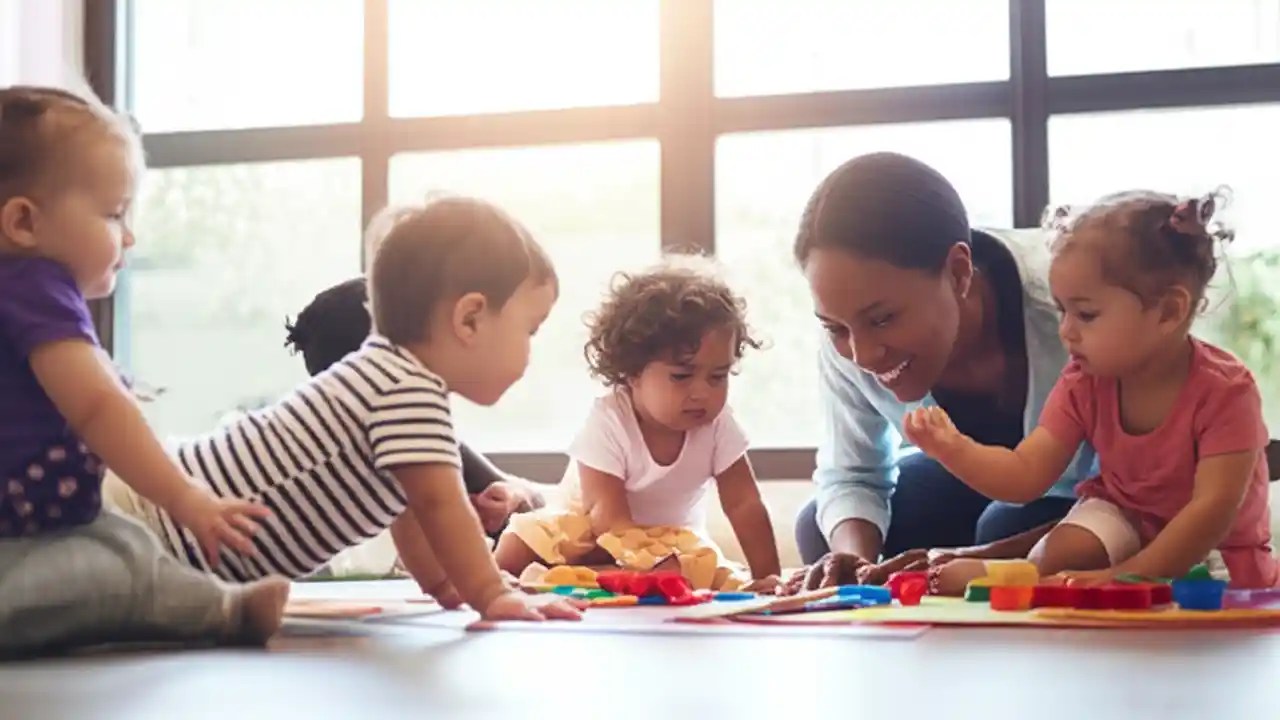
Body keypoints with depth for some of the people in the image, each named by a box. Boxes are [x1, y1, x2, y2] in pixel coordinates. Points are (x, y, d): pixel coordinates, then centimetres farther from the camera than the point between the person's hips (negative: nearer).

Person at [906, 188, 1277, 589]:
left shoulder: (1225, 391, -26)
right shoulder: (1084, 384, -10)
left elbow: (1214, 507, -33)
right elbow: (1026, 476, -12)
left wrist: (1127, 576, -42)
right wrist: (953, 449, -31)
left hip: (1217, 550, -2)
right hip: (1123, 516, 3)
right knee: (1058, 557, -26)